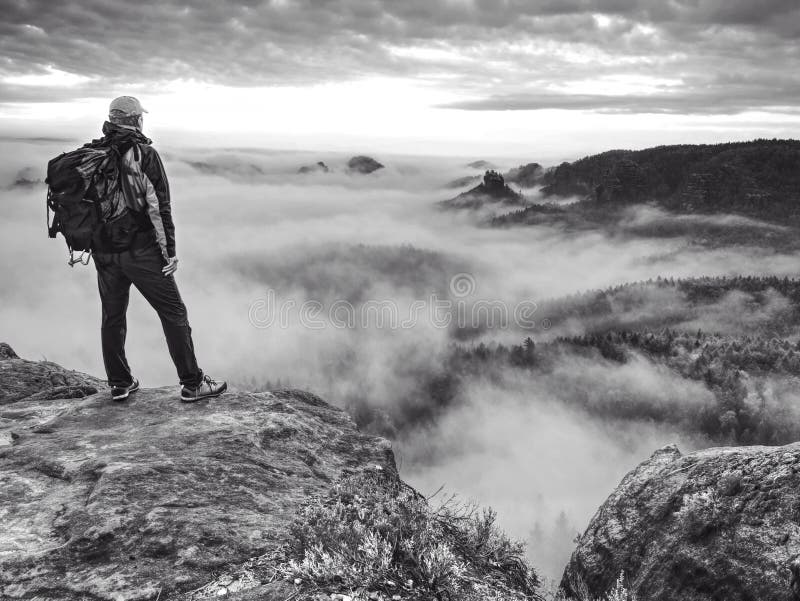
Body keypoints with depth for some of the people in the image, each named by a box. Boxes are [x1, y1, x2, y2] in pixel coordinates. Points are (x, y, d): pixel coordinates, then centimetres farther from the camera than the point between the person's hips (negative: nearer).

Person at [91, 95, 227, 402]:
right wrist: (170, 250, -9)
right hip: (141, 250, -6)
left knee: (112, 316, 16)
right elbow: (160, 206, -13)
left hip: (104, 251, 6)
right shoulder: (145, 153, -8)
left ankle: (119, 384, 25)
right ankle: (192, 383, 6)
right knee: (173, 312, 3)